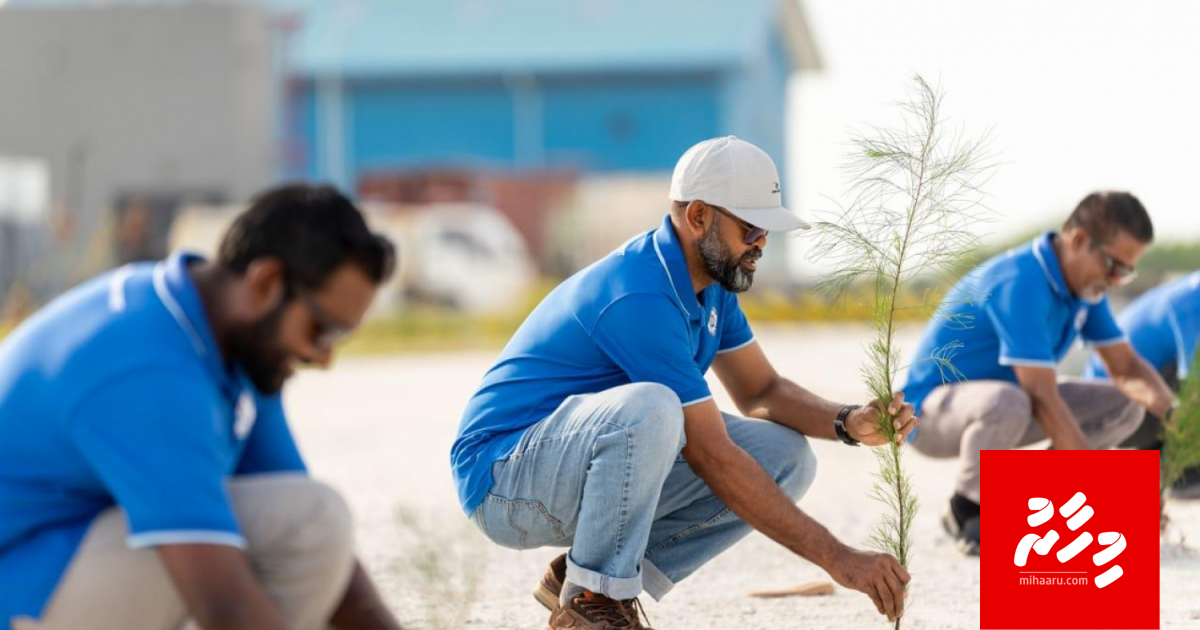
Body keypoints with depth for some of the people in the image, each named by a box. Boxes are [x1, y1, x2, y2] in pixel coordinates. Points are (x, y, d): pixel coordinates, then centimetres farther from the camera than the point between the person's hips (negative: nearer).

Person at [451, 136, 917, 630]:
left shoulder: (711, 283, 4)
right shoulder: (642, 300, -27)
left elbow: (759, 392, 12)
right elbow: (713, 459, -27)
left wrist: (849, 423, -10)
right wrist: (836, 558, -27)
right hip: (502, 477, -10)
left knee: (787, 458, -2)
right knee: (649, 407, -38)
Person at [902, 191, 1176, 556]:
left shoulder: (1085, 284, 0)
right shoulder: (1020, 283, -28)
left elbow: (1127, 368, 6)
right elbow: (1044, 398, -32)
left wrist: (1168, 408, -17)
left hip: (1000, 403, 9)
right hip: (930, 409, -9)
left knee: (1123, 406, 0)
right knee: (1006, 402, -41)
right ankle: (967, 512, -15)